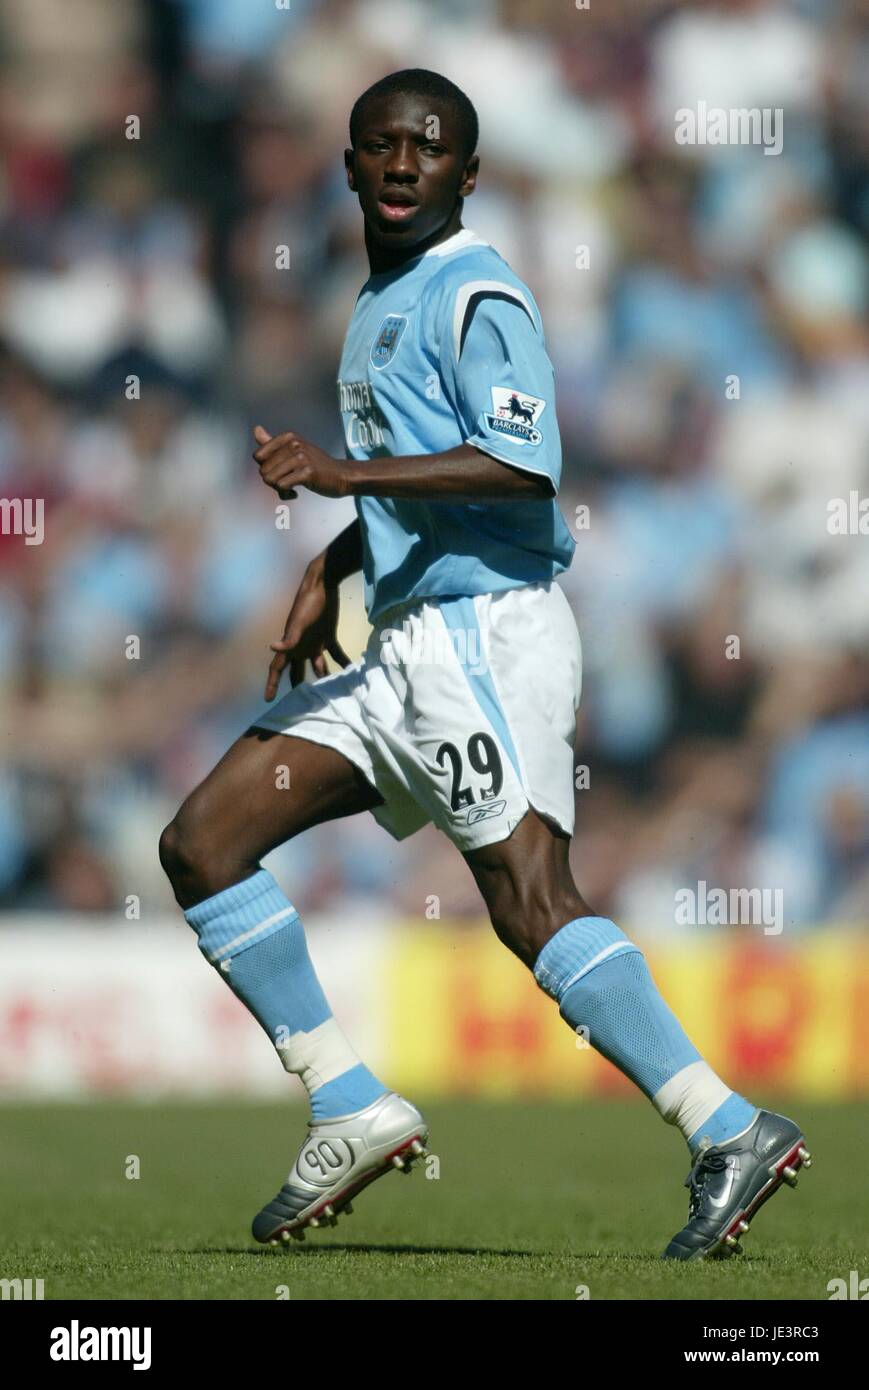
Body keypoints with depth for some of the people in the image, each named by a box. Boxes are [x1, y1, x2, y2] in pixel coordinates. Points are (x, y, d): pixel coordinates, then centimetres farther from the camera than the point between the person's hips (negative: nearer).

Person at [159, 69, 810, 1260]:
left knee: (529, 898, -20)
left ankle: (731, 1135, -21)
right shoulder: (381, 303, 21)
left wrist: (340, 473, -24)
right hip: (403, 648, 10)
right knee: (202, 844, 4)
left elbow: (521, 463, -23)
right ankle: (353, 1111, 3)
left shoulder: (476, 298, -9)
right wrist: (326, 572, 22)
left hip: (488, 632, -10)